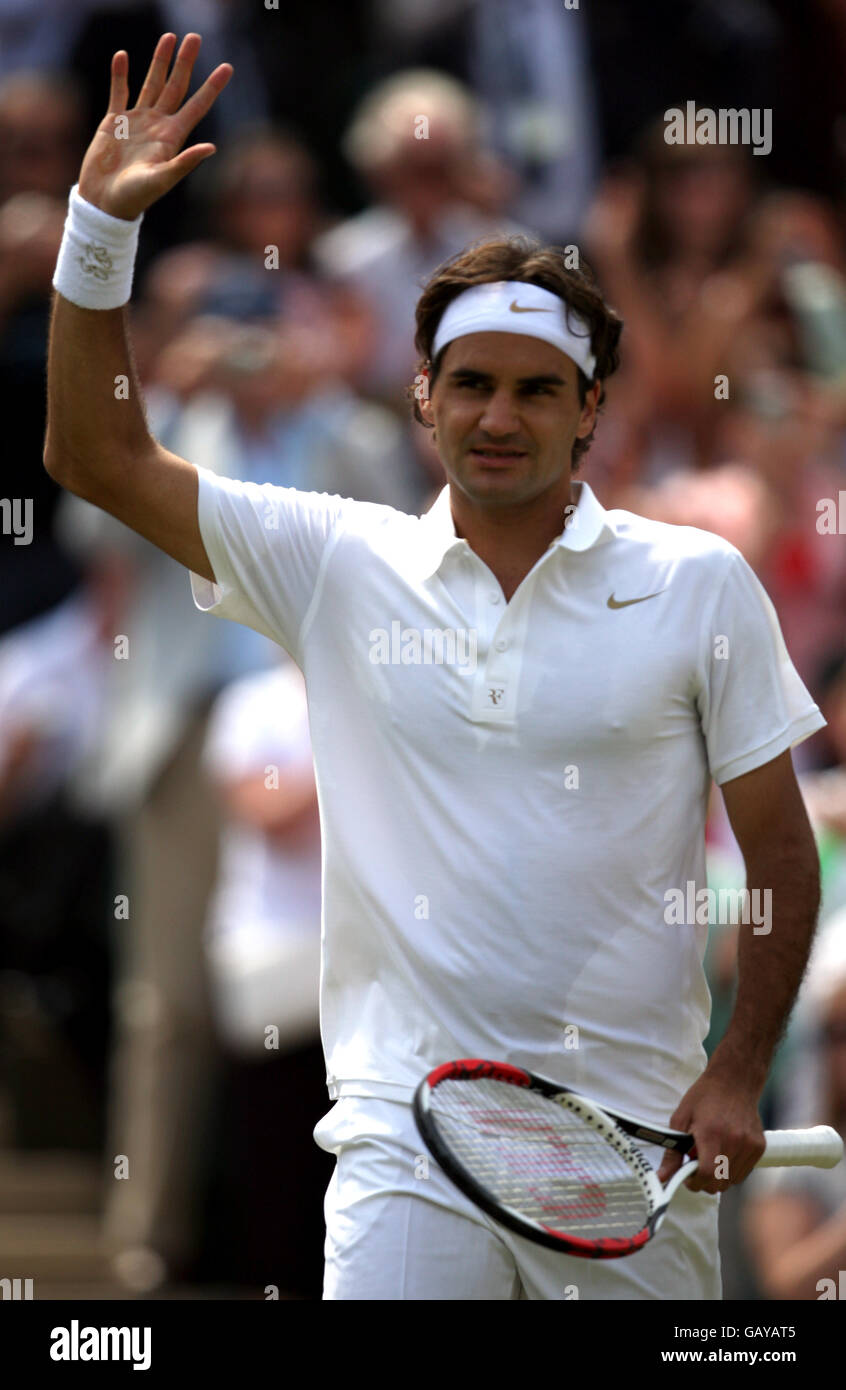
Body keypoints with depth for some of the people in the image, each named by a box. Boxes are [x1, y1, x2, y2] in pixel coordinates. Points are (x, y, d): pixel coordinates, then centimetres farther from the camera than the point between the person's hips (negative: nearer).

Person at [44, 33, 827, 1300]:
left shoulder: (700, 584, 3)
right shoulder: (343, 566, 5)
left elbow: (780, 849, 5)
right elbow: (97, 458, 5)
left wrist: (738, 1073, -4)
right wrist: (102, 223, -4)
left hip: (634, 1146, 0)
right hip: (406, 1137, 0)